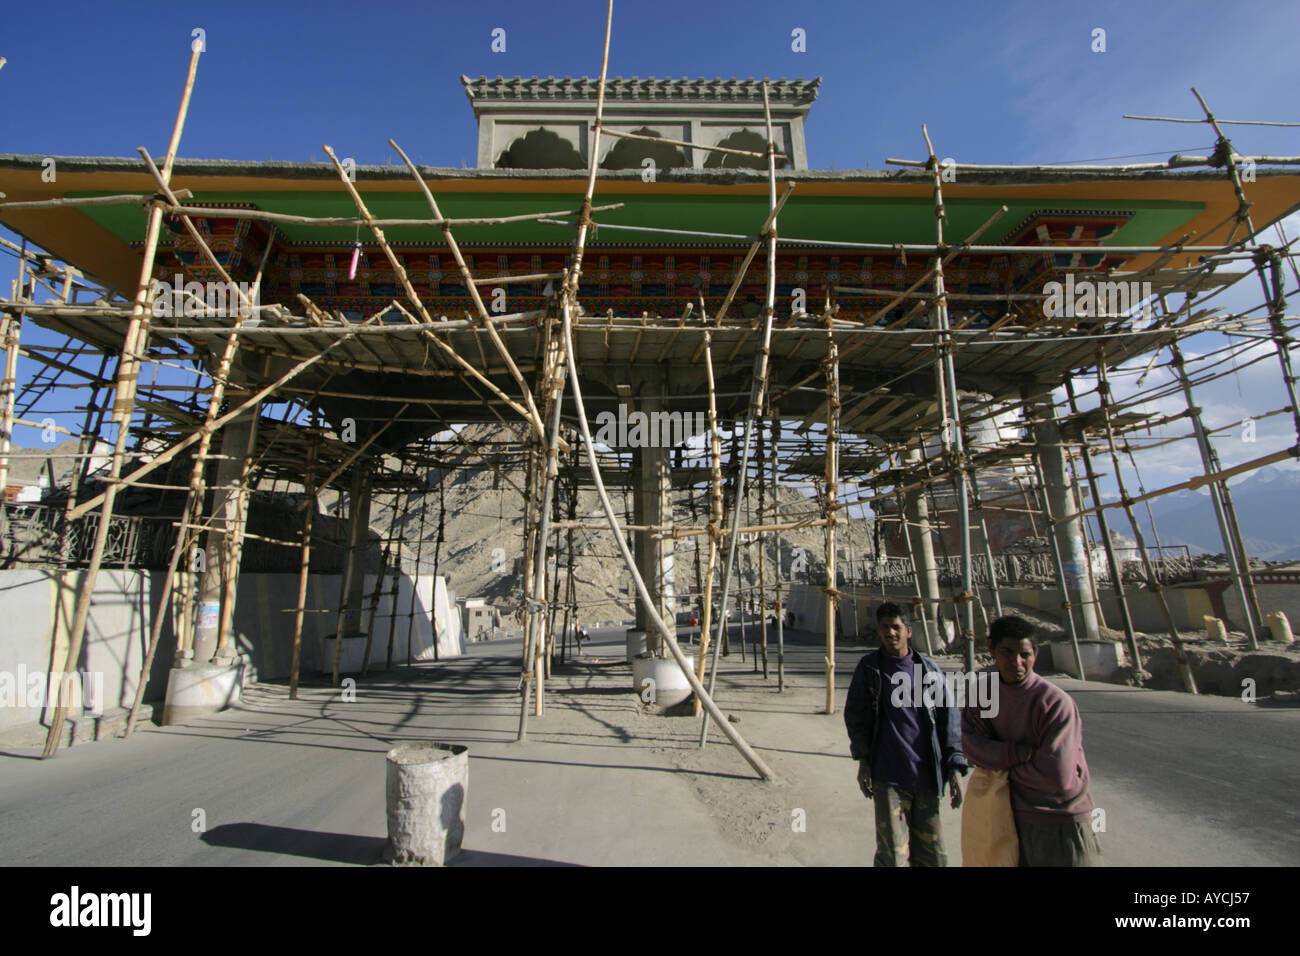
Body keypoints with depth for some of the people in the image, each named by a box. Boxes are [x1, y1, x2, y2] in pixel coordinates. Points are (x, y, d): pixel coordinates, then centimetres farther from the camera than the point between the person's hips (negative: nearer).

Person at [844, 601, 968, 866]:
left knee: (933, 854, 12)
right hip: (887, 777, -2)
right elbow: (854, 714, 4)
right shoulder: (868, 667, 0)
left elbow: (949, 721, 6)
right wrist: (862, 760, 0)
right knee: (892, 855, -1)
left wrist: (954, 768, 2)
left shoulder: (930, 670, 4)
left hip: (926, 774, 2)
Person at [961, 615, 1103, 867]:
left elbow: (1057, 777, -25)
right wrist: (1018, 752, -24)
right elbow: (970, 745, -11)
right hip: (1016, 818, 5)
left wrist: (1002, 762, -12)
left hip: (1062, 825, -5)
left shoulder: (1056, 702, -21)